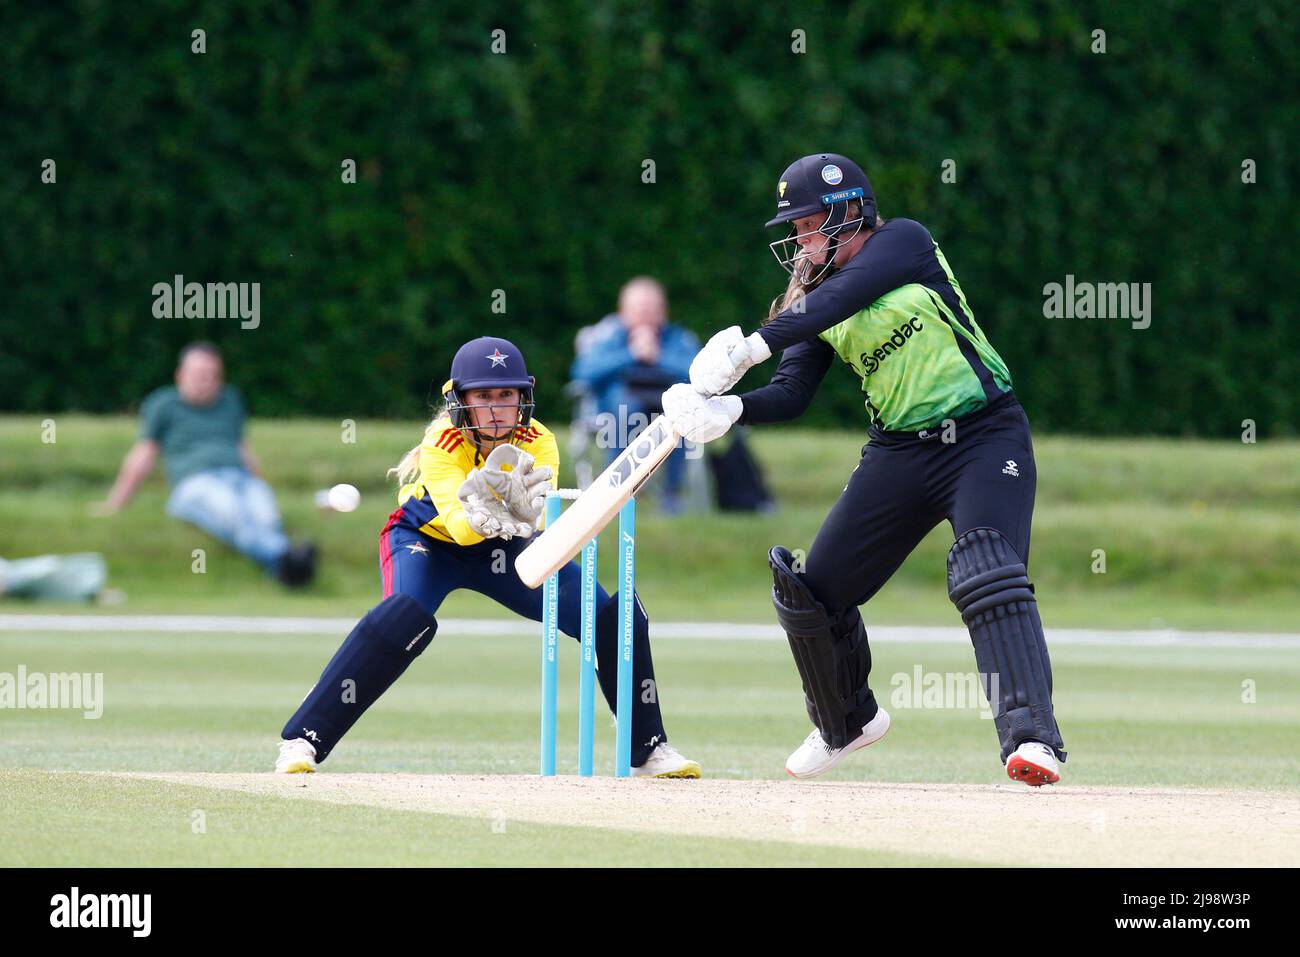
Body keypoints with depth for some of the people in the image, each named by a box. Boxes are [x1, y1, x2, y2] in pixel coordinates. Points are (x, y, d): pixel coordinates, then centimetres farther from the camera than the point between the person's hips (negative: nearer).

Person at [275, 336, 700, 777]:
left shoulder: (538, 443, -23)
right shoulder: (440, 446, -31)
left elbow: (543, 515, -41)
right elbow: (456, 524, -46)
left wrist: (525, 510, -64)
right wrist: (476, 518, -69)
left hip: (502, 547, 4)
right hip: (426, 540, -4)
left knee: (614, 616, -9)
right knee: (406, 616, -36)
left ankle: (648, 749, 9)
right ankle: (302, 740, -31)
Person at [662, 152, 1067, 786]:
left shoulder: (903, 242, -9)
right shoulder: (815, 298, 8)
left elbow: (848, 296, -27)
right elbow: (791, 394, -2)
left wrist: (754, 345, -34)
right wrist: (725, 410, -22)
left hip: (984, 434, -7)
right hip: (899, 450, 7)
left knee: (987, 577, -28)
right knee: (809, 590, 6)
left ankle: (1032, 738, -34)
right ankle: (849, 723, 30)